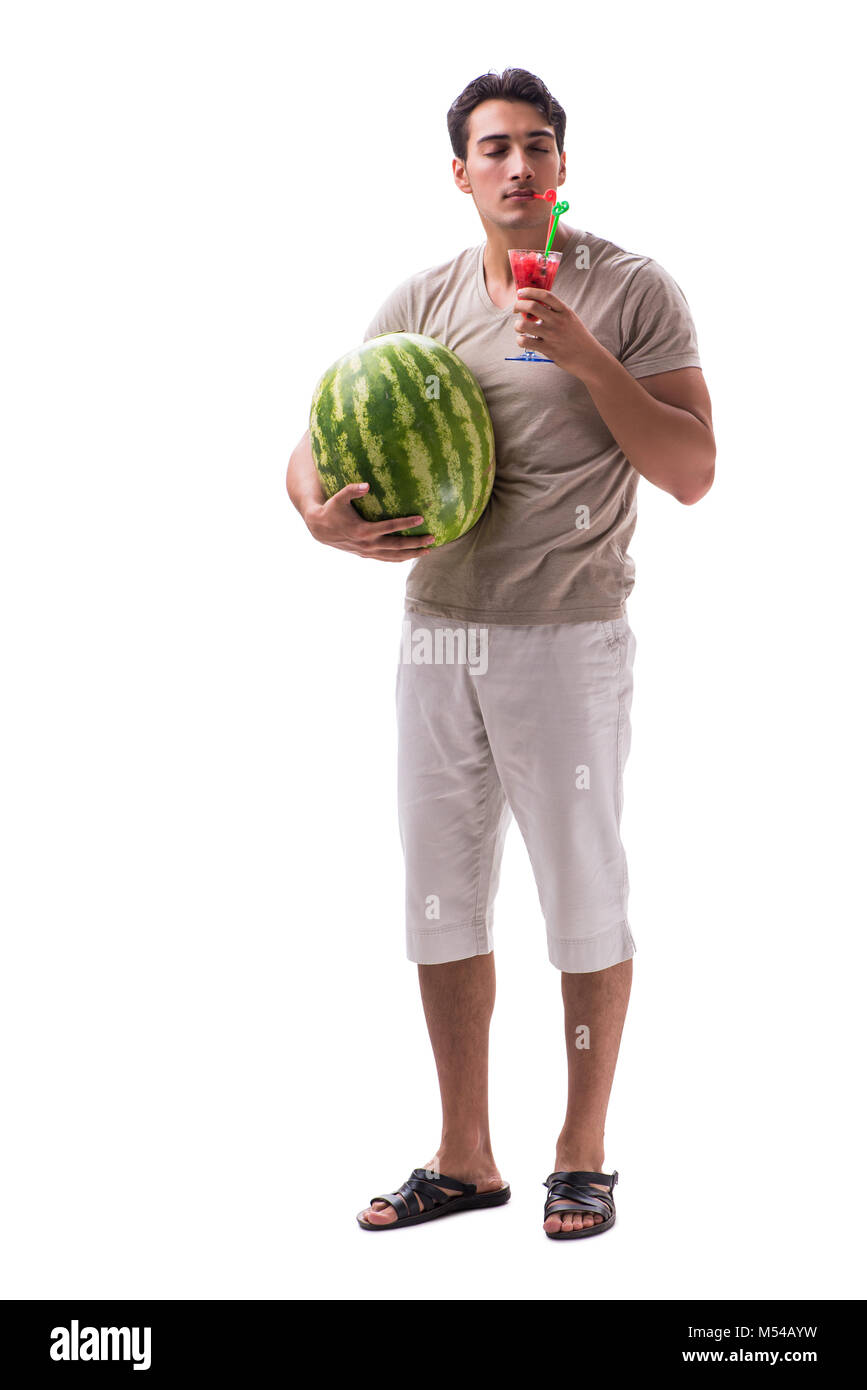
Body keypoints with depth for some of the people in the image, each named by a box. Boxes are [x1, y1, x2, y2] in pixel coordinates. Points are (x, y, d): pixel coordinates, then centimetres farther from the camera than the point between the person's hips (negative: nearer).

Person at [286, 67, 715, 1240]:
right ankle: (464, 1160, 24)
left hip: (567, 638, -4)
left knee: (585, 901, 4)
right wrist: (321, 511, -14)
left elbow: (692, 473, -9)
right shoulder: (421, 301, 9)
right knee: (442, 905, 10)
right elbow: (319, 437, 9)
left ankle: (584, 1154, 20)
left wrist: (585, 357, -19)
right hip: (437, 635, 5)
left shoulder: (632, 292, -3)